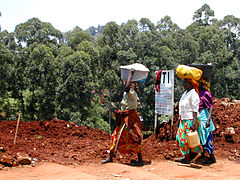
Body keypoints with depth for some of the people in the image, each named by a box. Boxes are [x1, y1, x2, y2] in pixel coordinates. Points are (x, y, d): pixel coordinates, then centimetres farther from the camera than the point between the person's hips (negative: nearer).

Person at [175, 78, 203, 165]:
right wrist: (180, 119, 20)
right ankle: (185, 156, 25)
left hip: (190, 120, -9)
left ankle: (187, 159, 6)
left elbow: (195, 110, -19)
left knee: (185, 138, -5)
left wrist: (194, 122, -25)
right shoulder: (185, 93, 13)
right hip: (184, 119, 9)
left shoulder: (193, 94, -14)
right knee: (180, 137, 13)